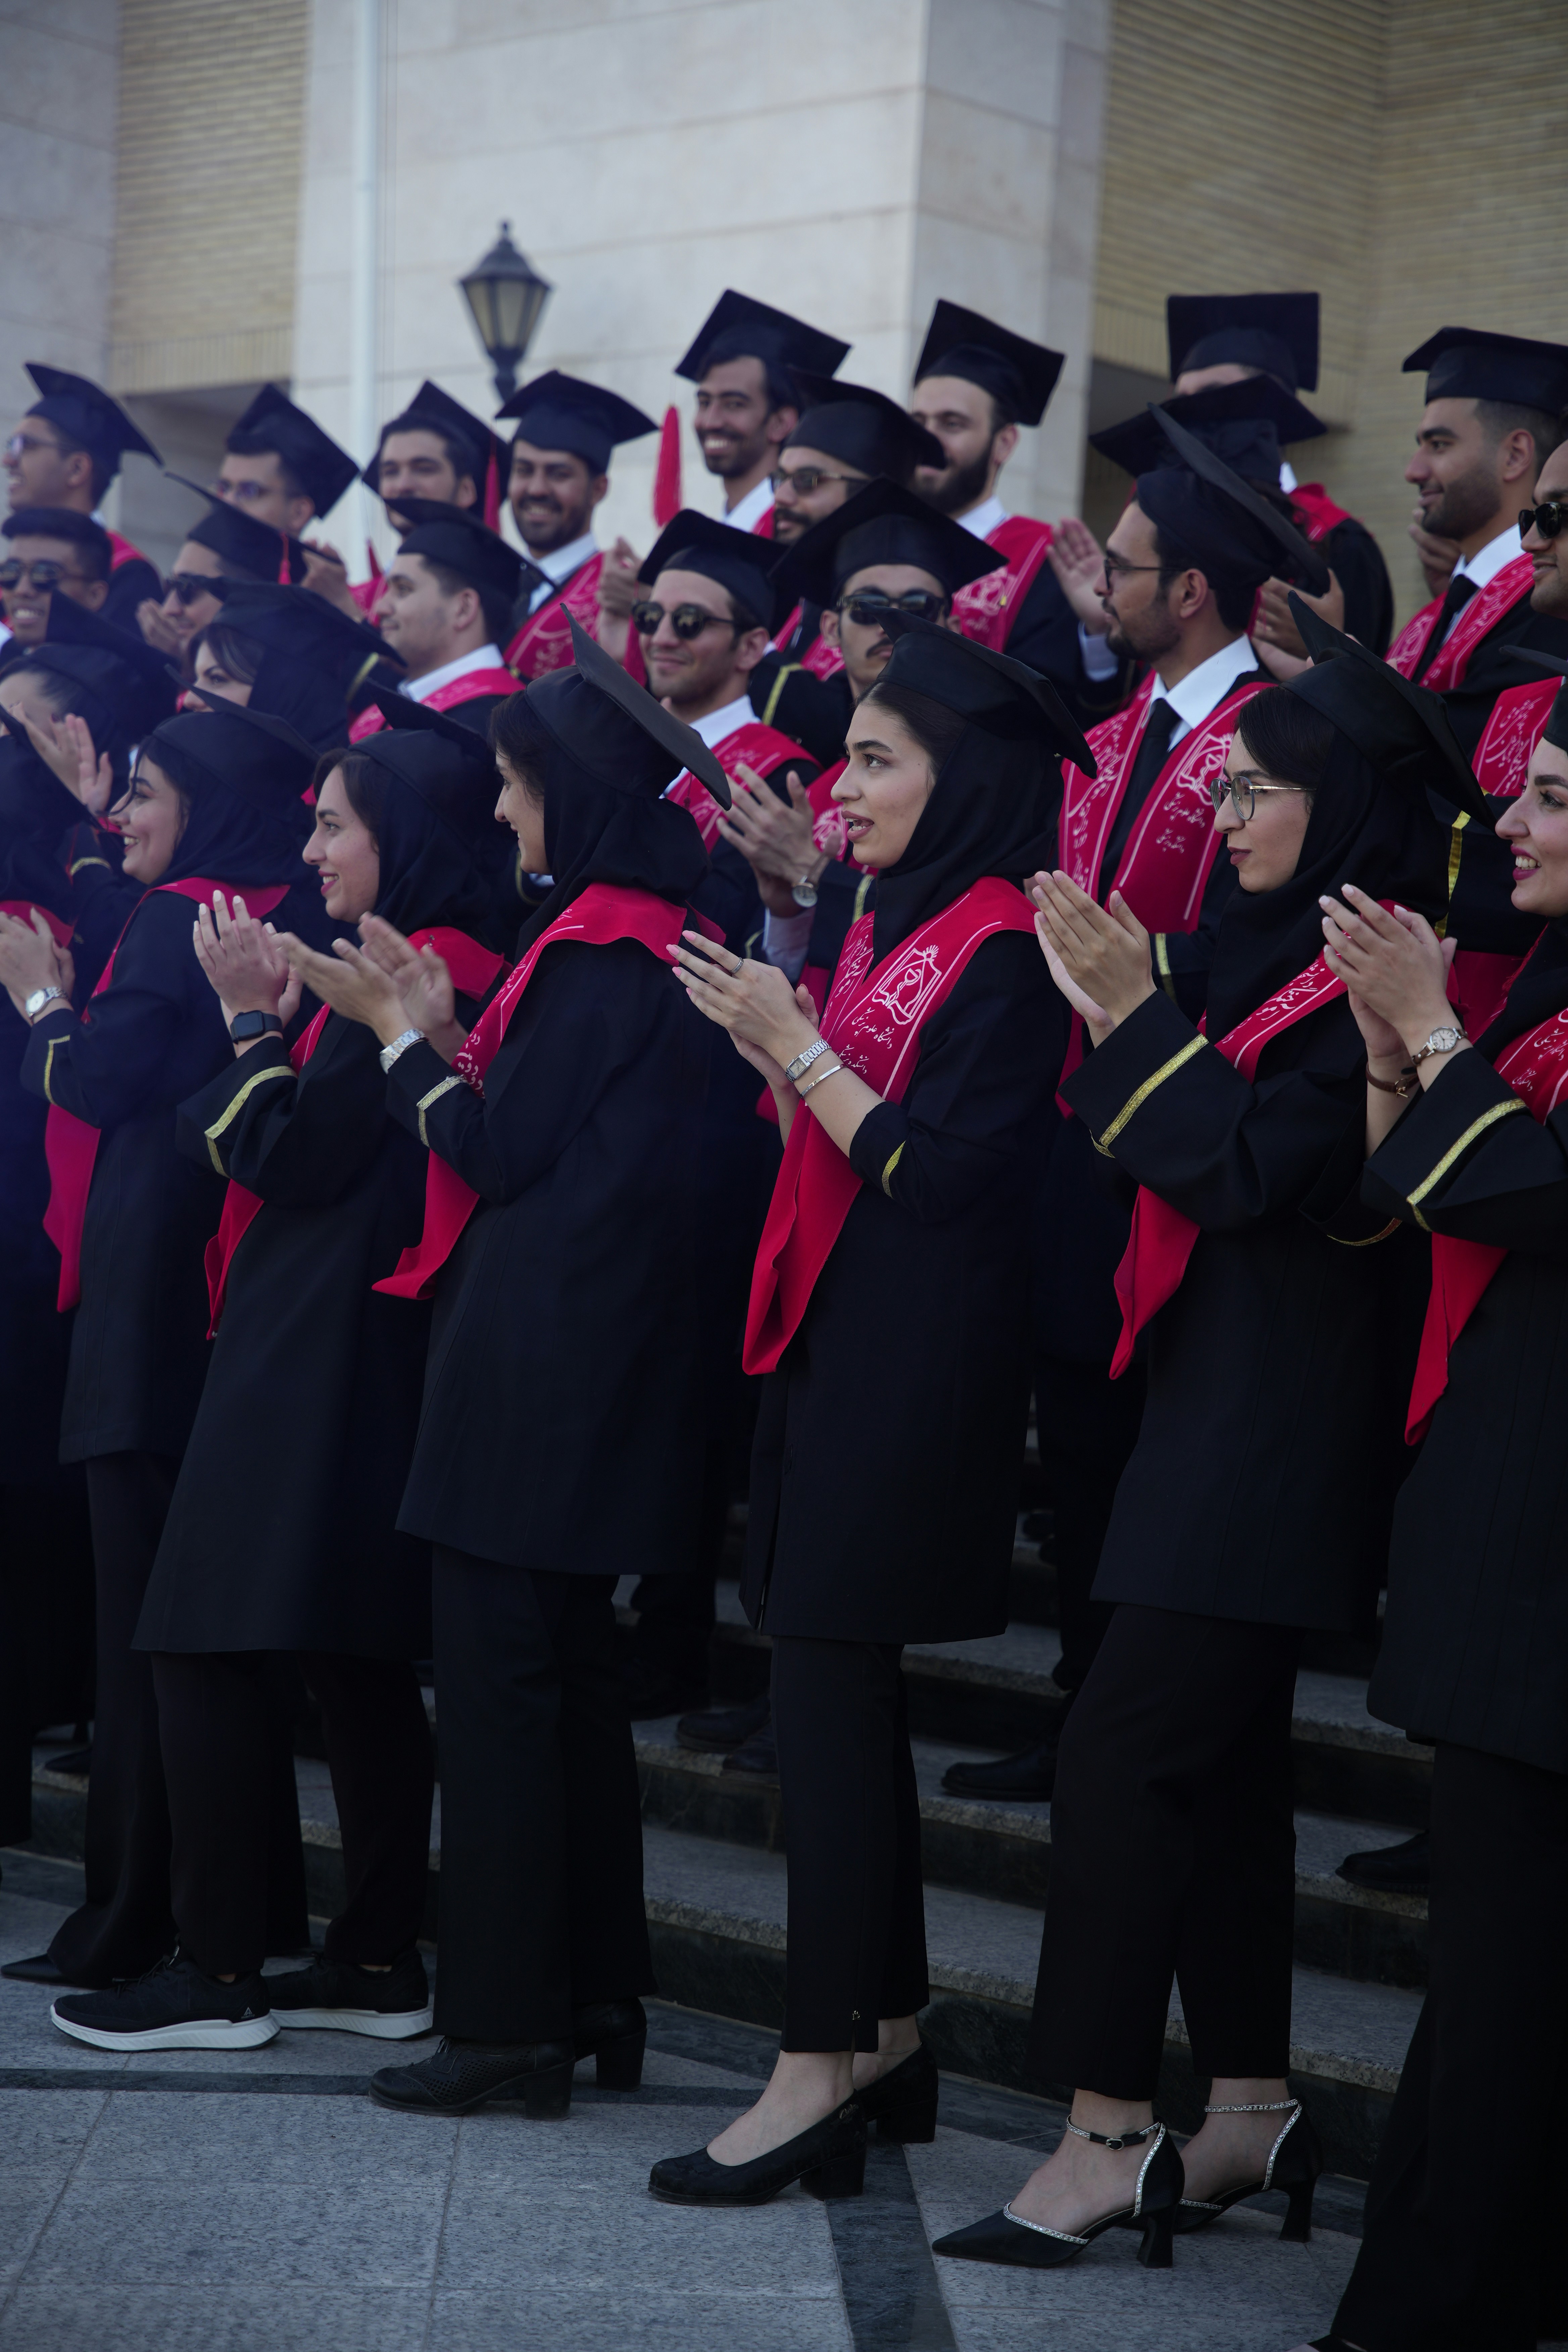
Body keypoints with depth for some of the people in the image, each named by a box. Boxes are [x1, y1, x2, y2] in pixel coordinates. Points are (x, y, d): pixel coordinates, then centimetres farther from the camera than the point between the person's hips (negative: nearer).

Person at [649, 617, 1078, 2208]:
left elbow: (935, 1167, -19)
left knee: (826, 1681, -9)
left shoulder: (1005, 949, -13)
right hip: (829, 1334, 9)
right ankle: (886, 2032, 20)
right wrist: (767, 1036, 4)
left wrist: (793, 1040, -16)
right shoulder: (891, 925, 15)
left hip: (915, 1350, -9)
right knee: (844, 1687, 11)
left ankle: (822, 2069, -3)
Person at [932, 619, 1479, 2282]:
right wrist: (1120, 1010, 4)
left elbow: (1250, 1168, -21)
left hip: (1280, 1411, -10)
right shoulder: (1280, 946, 14)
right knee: (1221, 1753, 12)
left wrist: (1131, 1014, -19)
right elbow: (1187, 1153, 15)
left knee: (1122, 1750, -11)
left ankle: (1106, 2136, -6)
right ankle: (1247, 2113, 19)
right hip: (1222, 1392, 10)